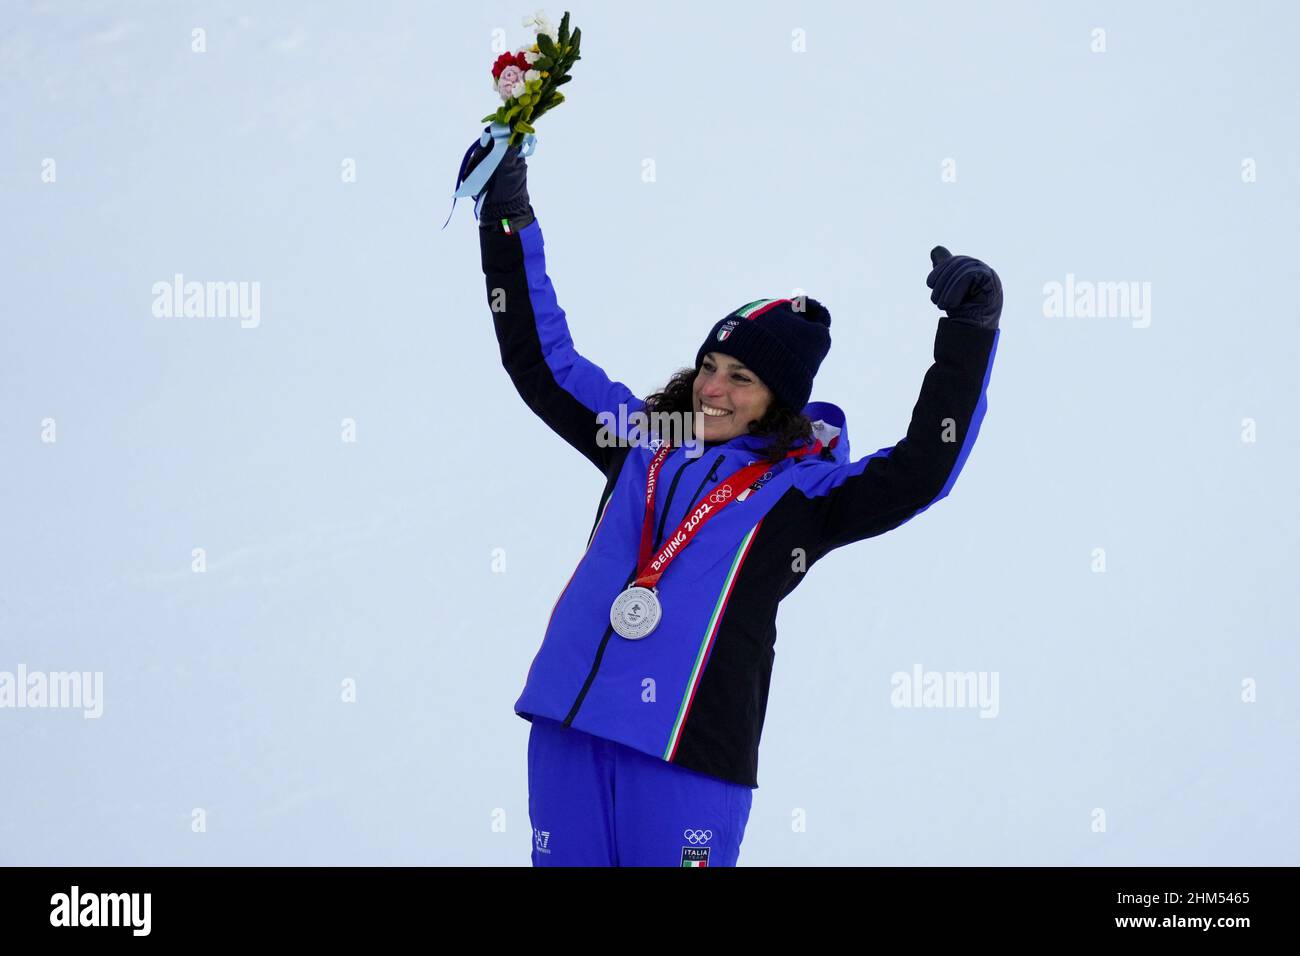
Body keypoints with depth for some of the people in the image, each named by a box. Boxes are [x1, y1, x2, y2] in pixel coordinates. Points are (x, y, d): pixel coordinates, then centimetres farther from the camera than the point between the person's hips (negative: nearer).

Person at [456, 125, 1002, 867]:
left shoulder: (803, 487, 3)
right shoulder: (643, 437, 15)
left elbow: (922, 472, -11)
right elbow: (540, 359, 21)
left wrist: (969, 332, -18)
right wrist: (509, 221, 16)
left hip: (689, 751, -4)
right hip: (569, 727, 5)